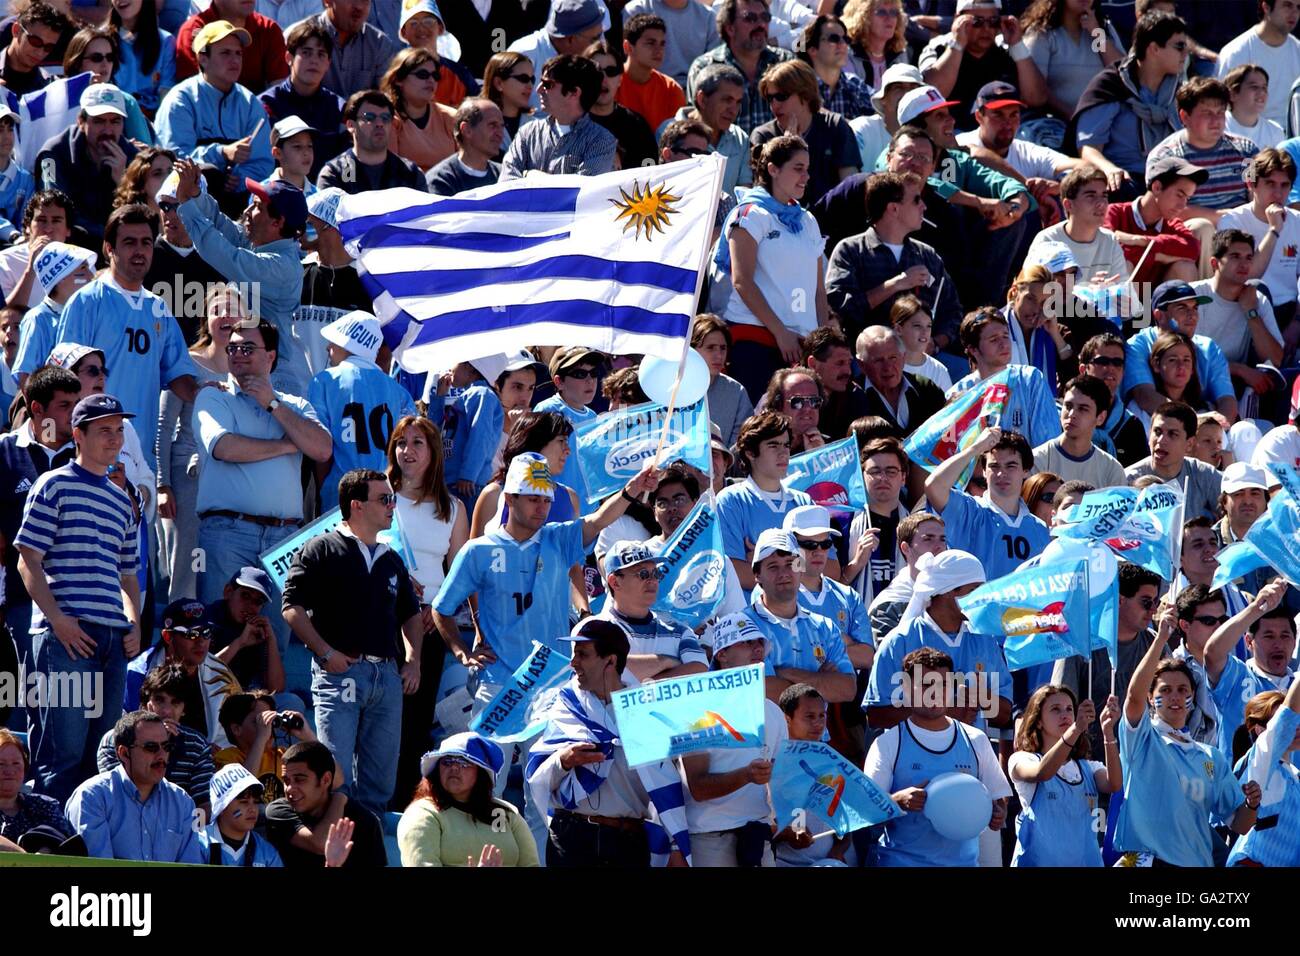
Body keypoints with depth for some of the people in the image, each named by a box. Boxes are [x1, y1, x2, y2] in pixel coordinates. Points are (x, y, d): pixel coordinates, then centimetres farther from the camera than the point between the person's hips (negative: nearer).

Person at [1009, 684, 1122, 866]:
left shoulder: (1089, 769, 13)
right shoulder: (1022, 761, 2)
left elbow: (1114, 784, -9)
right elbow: (1042, 773, -21)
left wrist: (1108, 732, -22)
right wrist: (1076, 729, -33)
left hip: (1085, 860, 4)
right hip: (1039, 860, -4)